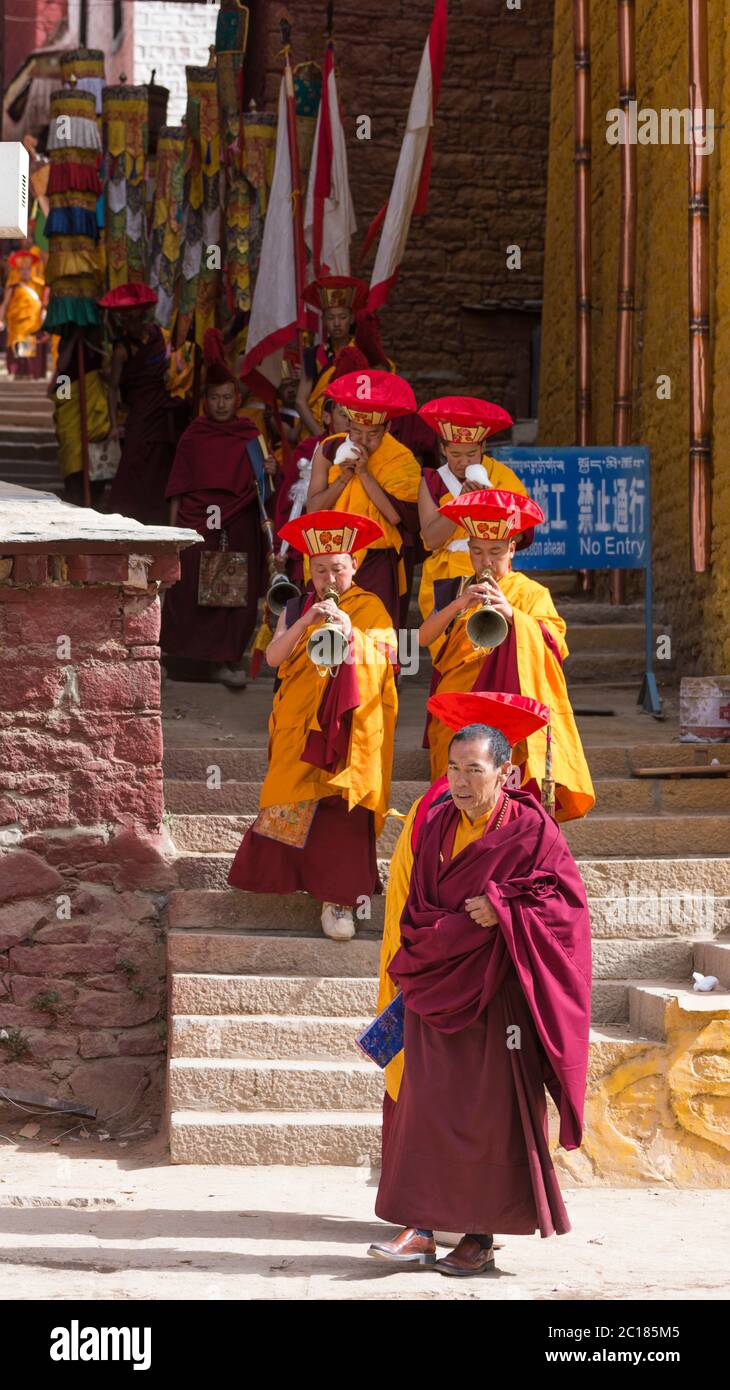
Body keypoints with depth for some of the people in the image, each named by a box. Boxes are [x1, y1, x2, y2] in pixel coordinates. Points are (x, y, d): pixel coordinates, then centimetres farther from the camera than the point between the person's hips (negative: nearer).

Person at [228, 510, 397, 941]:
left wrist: (352, 634, -26)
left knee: (342, 810, -11)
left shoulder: (372, 610, 4)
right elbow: (274, 657, -3)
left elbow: (383, 662, -10)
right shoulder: (297, 608, 11)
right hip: (301, 727, 3)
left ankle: (339, 899, -11)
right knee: (295, 805, -4)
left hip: (350, 728, -3)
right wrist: (305, 624, -18)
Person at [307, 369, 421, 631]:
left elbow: (396, 515, -18)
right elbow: (313, 507, -3)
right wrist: (343, 479, -16)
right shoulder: (329, 451, 1)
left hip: (376, 561, -2)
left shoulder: (400, 459, -6)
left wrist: (364, 473, -19)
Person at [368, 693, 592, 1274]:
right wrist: (464, 925, -8)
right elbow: (413, 914, 8)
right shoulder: (434, 827, 7)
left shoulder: (531, 828, -4)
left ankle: (482, 1236, 4)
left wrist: (502, 909, -15)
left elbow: (565, 899, -8)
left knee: (491, 1110, -3)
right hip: (439, 987, 4)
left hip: (499, 994, -4)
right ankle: (421, 1228, -1)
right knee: (425, 1103, -2)